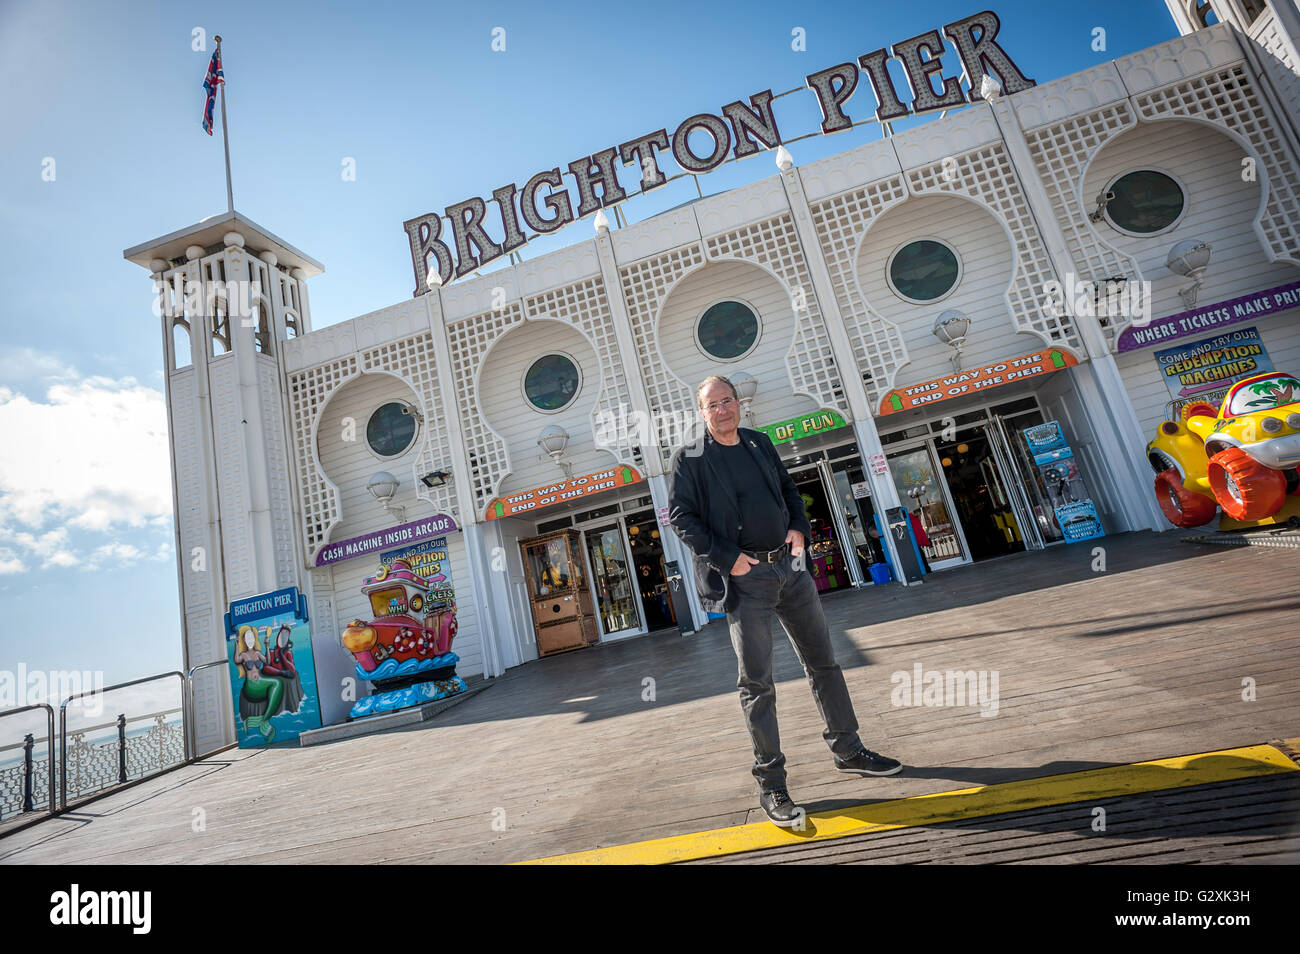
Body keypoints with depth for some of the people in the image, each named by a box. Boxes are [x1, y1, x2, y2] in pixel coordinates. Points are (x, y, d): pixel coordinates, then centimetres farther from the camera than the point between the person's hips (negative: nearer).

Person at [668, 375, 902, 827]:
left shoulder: (760, 444, 12)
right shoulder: (690, 460, -4)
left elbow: (788, 489, 21)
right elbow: (680, 516, -9)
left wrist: (799, 526, 2)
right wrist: (727, 556, -17)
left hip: (789, 568, 6)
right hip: (743, 578, -5)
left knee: (823, 662, 15)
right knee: (756, 683, 0)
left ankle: (848, 751, 34)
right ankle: (771, 784, 14)